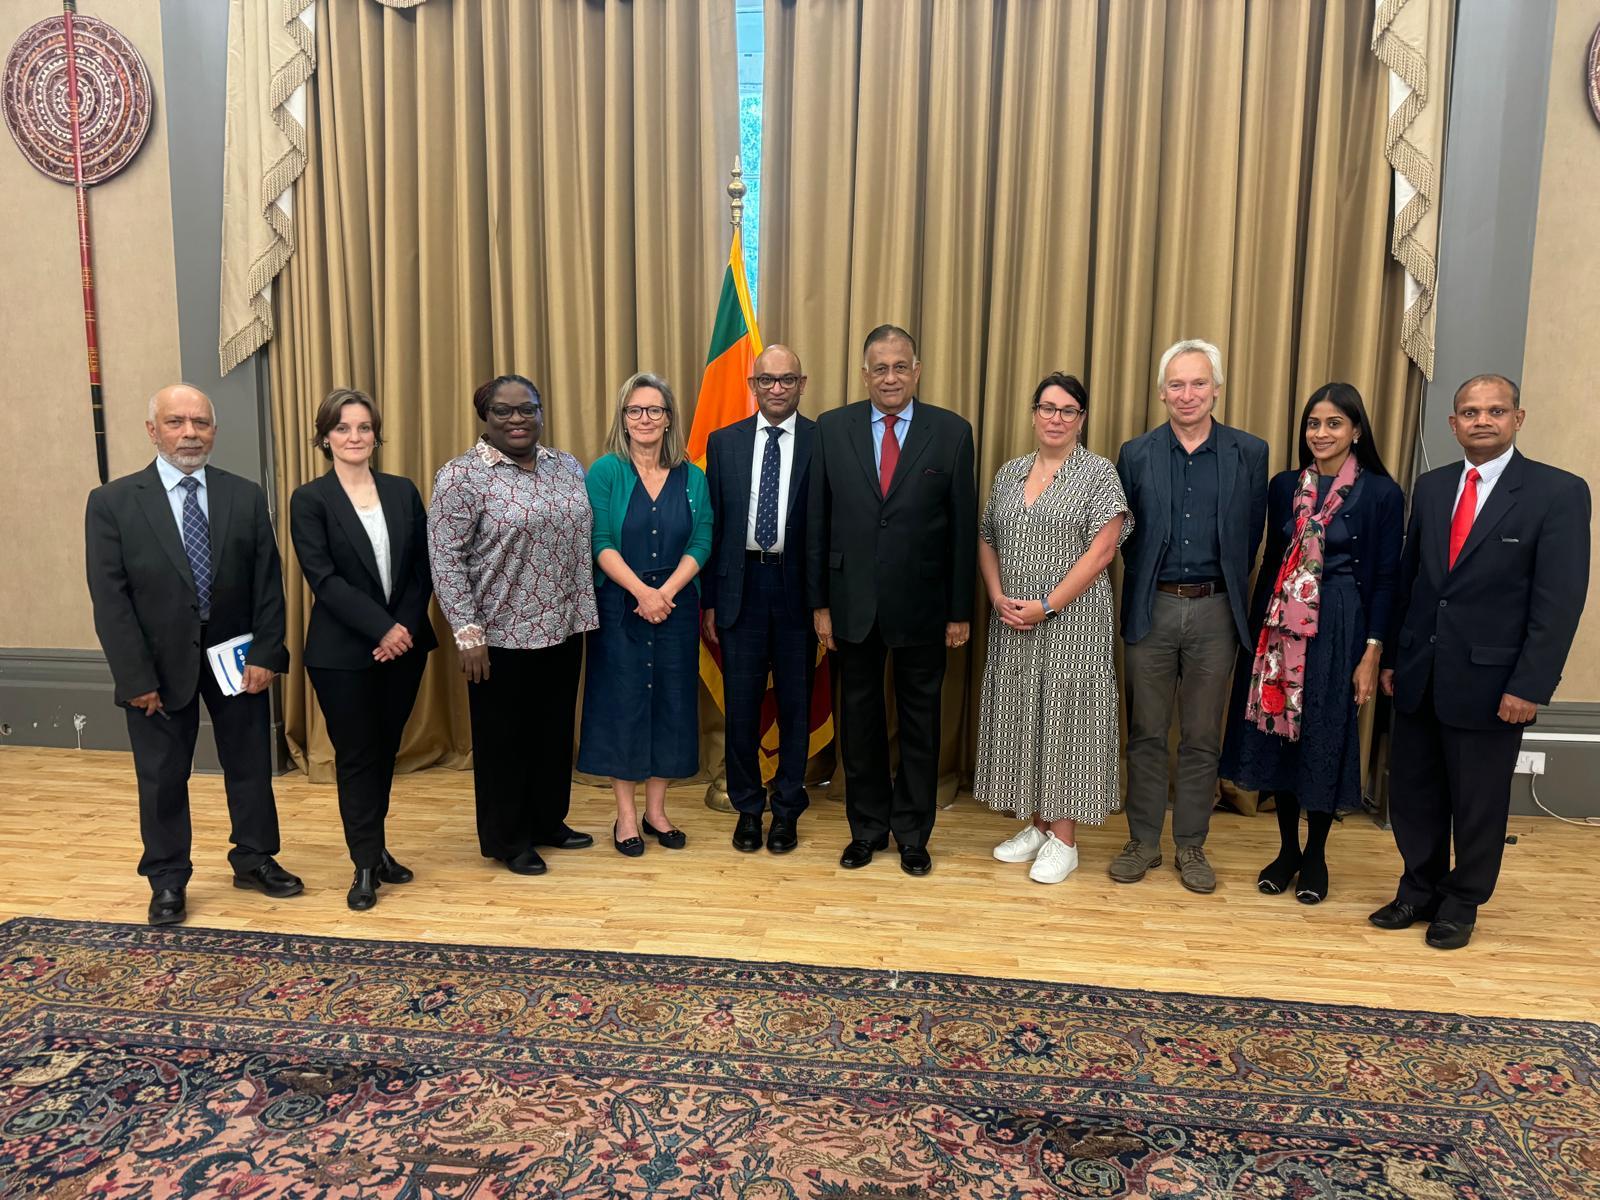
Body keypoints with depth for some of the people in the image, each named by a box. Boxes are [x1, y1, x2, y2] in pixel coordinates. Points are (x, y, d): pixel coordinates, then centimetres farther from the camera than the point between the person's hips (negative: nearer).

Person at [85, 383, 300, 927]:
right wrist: (136, 677, -12)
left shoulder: (246, 497, 0)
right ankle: (168, 881, 26)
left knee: (250, 764, 13)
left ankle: (254, 859, 32)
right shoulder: (112, 502, -5)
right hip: (161, 663, -2)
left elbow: (268, 583, 0)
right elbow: (110, 599, -8)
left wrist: (265, 654, -8)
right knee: (162, 777, 9)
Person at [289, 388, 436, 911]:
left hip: (403, 646, 4)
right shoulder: (309, 500, -4)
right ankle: (366, 866, 17)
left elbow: (422, 567, 4)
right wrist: (382, 628, -18)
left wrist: (406, 626, -10)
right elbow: (324, 579, -13)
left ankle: (375, 846, 30)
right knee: (357, 756, 5)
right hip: (342, 653, -3)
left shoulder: (403, 491, 6)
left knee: (385, 750, 13)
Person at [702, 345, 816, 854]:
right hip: (741, 584, 1)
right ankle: (747, 807, 25)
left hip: (797, 588, -1)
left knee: (795, 703, 9)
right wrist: (708, 600, 3)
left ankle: (787, 809, 25)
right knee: (741, 703, 8)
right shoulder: (723, 443, 5)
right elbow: (712, 525, 5)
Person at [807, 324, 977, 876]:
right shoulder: (832, 428, 1)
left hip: (921, 605, -1)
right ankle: (867, 827, 29)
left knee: (919, 721, 10)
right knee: (859, 719, 12)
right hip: (853, 602, 1)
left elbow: (964, 527, -2)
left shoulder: (952, 432, -2)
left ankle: (912, 832, 27)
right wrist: (819, 602, 0)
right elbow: (817, 522, 2)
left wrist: (960, 611, -3)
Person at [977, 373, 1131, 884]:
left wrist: (1046, 606, -15)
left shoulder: (1099, 473, -5)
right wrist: (998, 597, -4)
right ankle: (1035, 825, 25)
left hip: (1071, 623, -5)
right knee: (1020, 715, 10)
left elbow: (1101, 551, -12)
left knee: (1064, 716, 0)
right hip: (1014, 623, 5)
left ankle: (1064, 839, 12)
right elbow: (987, 540, 12)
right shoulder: (1009, 473, 11)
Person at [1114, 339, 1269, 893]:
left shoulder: (1250, 453, 2)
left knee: (1202, 738, 8)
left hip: (1214, 612, 0)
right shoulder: (1136, 454, 3)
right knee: (1146, 734, 8)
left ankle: (1191, 845, 22)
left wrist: (1228, 588, 5)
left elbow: (1251, 536, 5)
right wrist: (1145, 584, 6)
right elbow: (1123, 533, 7)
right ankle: (1143, 840, 21)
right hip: (1151, 610, 0)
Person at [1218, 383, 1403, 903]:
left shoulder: (1381, 493, -4)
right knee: (1278, 732, 8)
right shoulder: (1284, 486, 6)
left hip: (1339, 629, -3)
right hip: (1280, 625, 4)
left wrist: (1372, 653, -8)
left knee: (1325, 738, 5)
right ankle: (1287, 849, 23)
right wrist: (1255, 630, 7)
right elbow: (1271, 561, 10)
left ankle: (1315, 855, 22)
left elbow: (1385, 578, -4)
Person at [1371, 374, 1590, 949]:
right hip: (1419, 676, 4)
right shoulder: (1430, 487, 8)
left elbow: (1560, 600, -11)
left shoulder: (1559, 493, -7)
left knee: (1477, 804, 9)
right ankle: (1420, 891, 31)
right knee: (1412, 793, 12)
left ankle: (1462, 903, 28)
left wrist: (1530, 686, -15)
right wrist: (1391, 657, 9)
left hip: (1488, 681, -4)